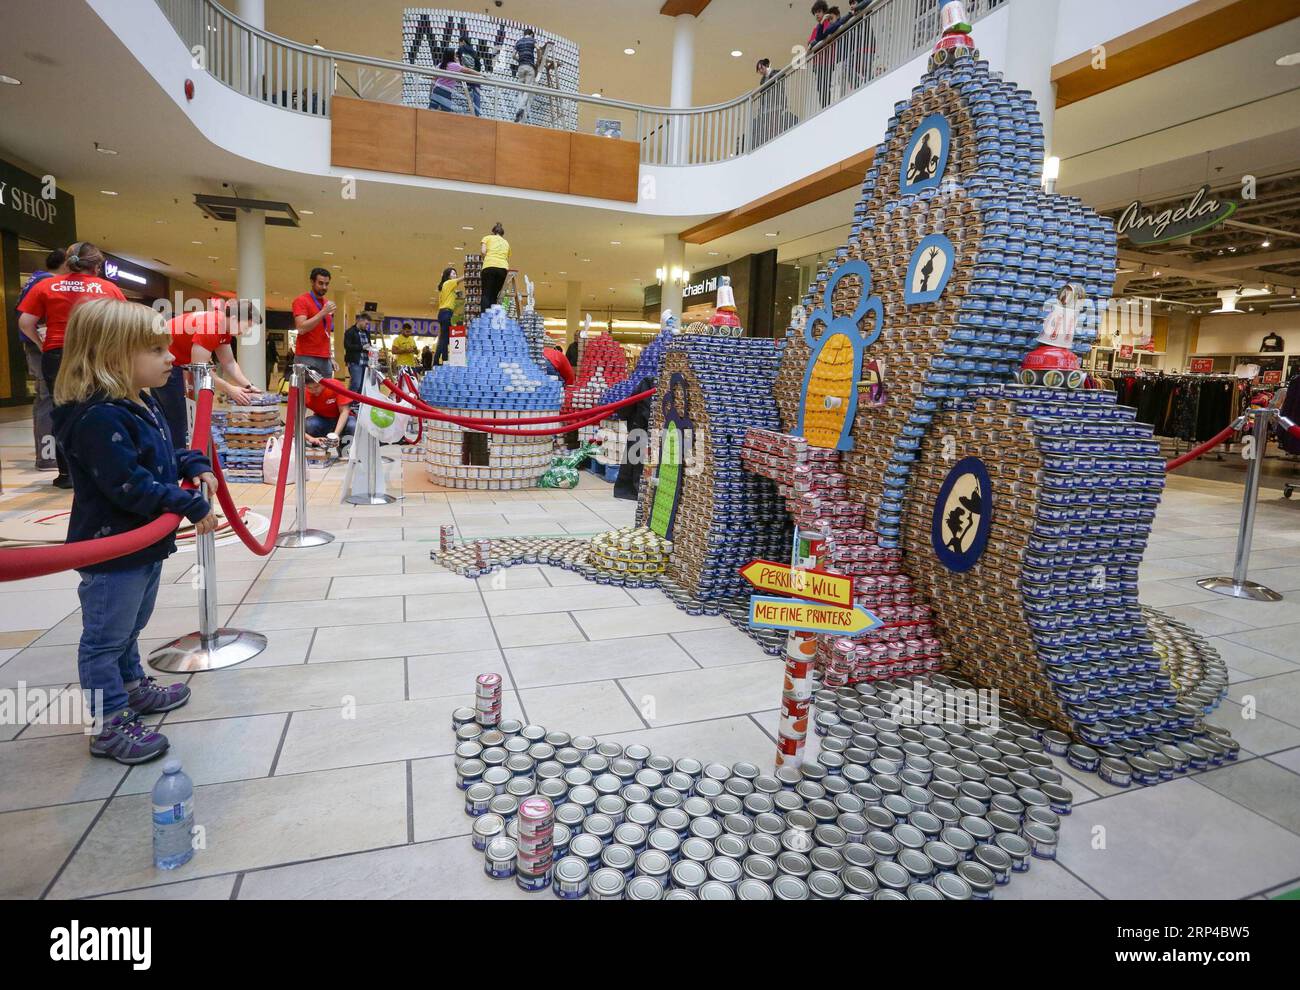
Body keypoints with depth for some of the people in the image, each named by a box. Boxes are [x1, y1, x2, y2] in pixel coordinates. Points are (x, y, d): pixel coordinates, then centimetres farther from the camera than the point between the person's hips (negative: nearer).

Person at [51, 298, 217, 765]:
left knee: (130, 627, 26)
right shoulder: (98, 418, -26)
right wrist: (192, 507, -27)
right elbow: (130, 486, -30)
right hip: (111, 549, -10)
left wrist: (194, 466, 2)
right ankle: (110, 725, 17)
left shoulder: (142, 404, 6)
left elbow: (165, 455, 20)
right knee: (105, 639, 5)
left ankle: (132, 687, 44)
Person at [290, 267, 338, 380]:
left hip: (325, 359, 6)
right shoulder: (301, 301, -3)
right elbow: (301, 328, -15)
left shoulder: (328, 304, 17)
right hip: (307, 358, -6)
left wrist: (331, 357, 16)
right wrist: (323, 312, -17)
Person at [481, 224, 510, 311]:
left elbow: (483, 251, 3)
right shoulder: (506, 242, 29)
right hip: (503, 268, 3)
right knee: (494, 295, 6)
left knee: (486, 294, -6)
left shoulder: (488, 237, 19)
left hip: (490, 267, -3)